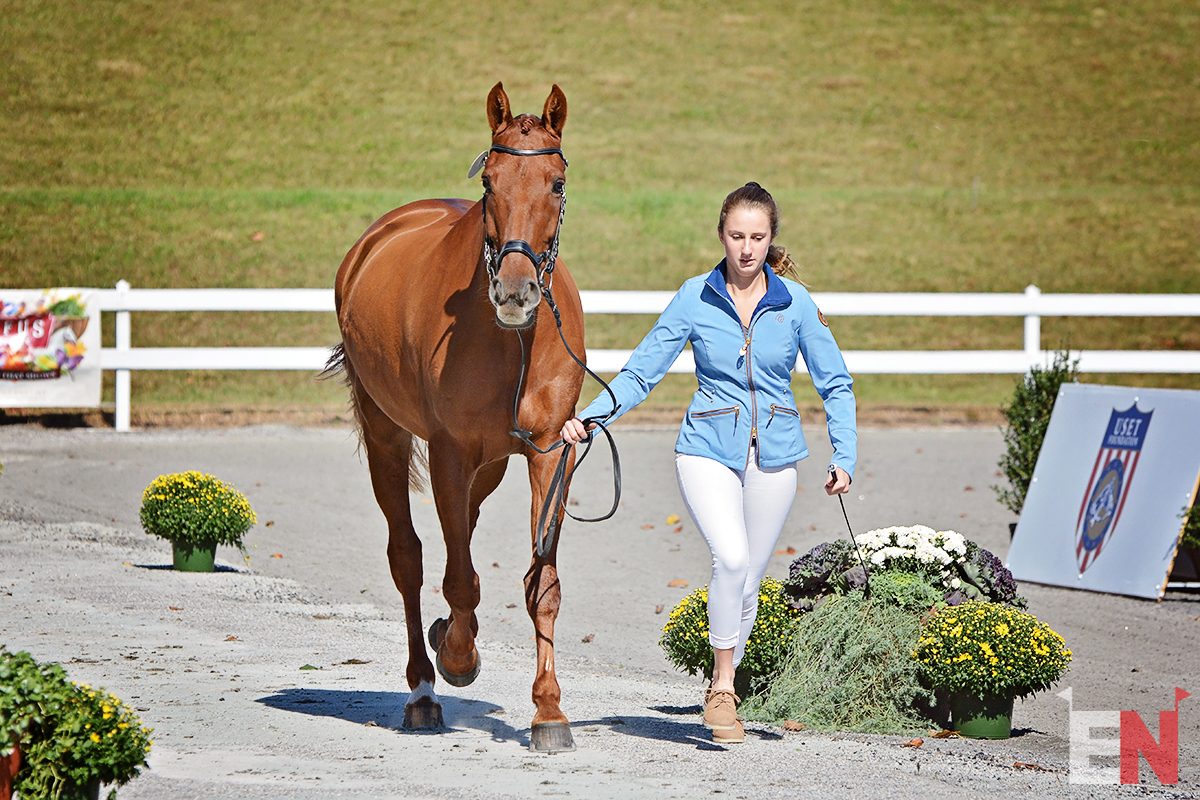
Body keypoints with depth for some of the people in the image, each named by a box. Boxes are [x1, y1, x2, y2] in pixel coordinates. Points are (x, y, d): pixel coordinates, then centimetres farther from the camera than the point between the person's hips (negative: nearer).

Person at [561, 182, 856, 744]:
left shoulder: (795, 302, -1)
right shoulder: (695, 298, -3)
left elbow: (835, 384, 6)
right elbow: (642, 371, 1)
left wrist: (844, 458, -2)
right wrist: (589, 418, -12)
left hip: (773, 457, 2)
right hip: (708, 450, -2)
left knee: (747, 582, 7)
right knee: (731, 558, -24)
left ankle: (723, 688, 26)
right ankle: (721, 689, -10)